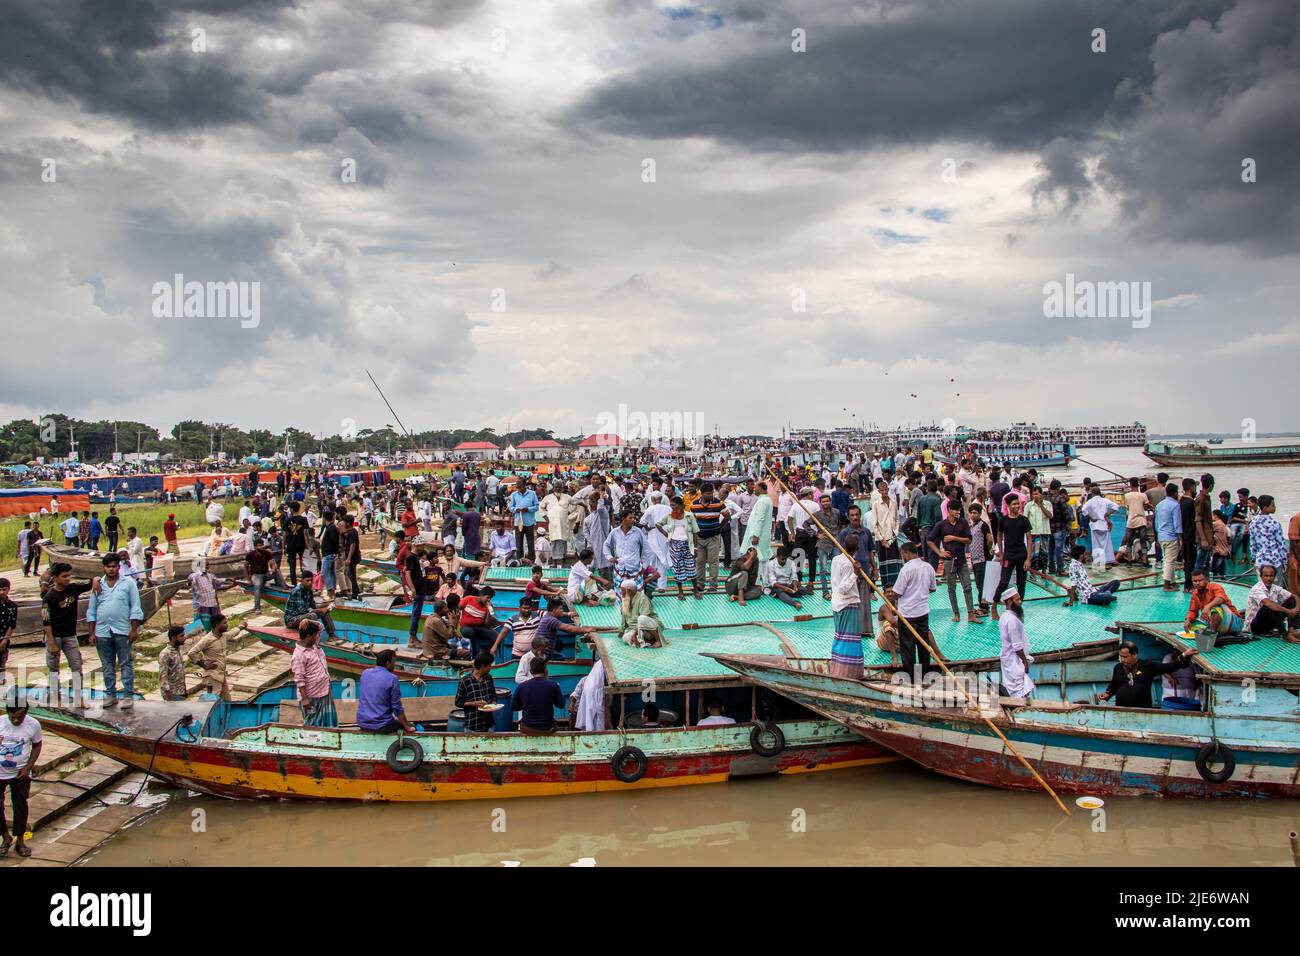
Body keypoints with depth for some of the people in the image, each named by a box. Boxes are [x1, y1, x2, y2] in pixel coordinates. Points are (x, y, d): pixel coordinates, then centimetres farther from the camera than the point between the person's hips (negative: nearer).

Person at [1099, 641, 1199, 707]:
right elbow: (1113, 685, 22)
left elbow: (1169, 667, 2)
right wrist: (1107, 694, 4)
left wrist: (1184, 656, -6)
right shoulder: (1118, 668, 10)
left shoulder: (1148, 666, 2)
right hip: (1121, 711, 2)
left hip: (1143, 712, -2)